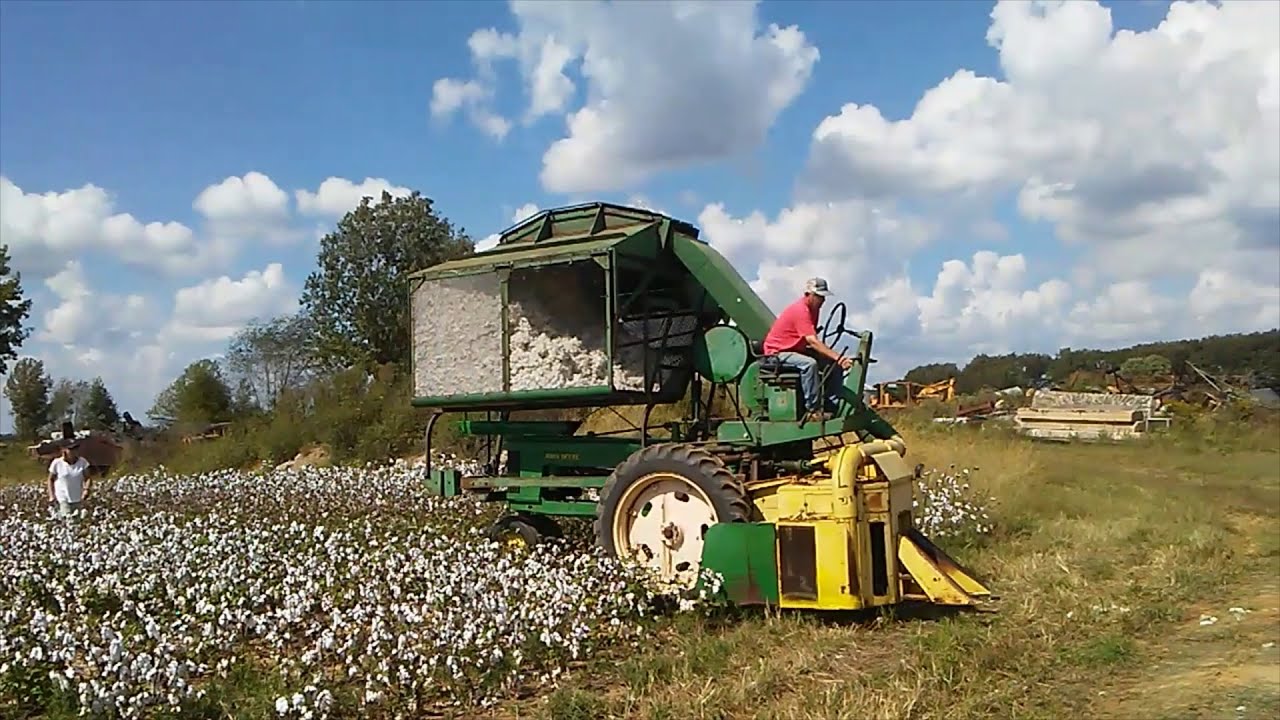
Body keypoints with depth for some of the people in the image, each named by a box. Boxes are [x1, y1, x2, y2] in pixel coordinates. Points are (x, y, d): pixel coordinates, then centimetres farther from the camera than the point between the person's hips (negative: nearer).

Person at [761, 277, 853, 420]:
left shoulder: (813, 309, 7)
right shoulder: (800, 310, -23)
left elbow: (812, 341, 12)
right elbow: (812, 341, -32)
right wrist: (837, 357, -37)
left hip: (798, 350, 10)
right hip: (778, 351, -10)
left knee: (836, 365, -2)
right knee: (809, 364, -37)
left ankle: (831, 408, -4)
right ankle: (814, 410, -30)